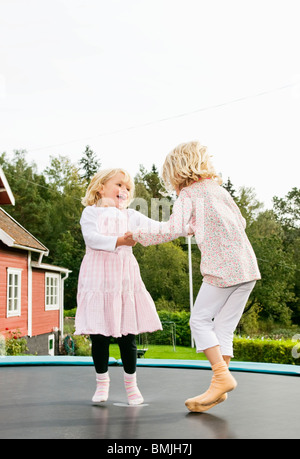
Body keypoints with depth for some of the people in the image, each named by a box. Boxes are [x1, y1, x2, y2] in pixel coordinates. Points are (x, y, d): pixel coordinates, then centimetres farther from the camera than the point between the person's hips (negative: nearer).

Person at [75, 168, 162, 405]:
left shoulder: (131, 216, 16)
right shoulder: (91, 212, 6)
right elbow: (91, 238, -12)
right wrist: (120, 240, -24)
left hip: (125, 278, 2)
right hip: (98, 278, -2)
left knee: (127, 335, 3)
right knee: (99, 334, 1)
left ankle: (131, 383, 19)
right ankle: (102, 382, 18)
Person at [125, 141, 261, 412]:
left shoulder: (188, 194, -1)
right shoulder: (220, 190, 19)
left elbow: (173, 229, -16)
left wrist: (138, 236, -4)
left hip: (222, 268, -7)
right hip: (248, 266, 7)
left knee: (200, 320, 4)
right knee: (224, 326, 8)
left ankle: (221, 375, -7)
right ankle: (219, 389, 5)